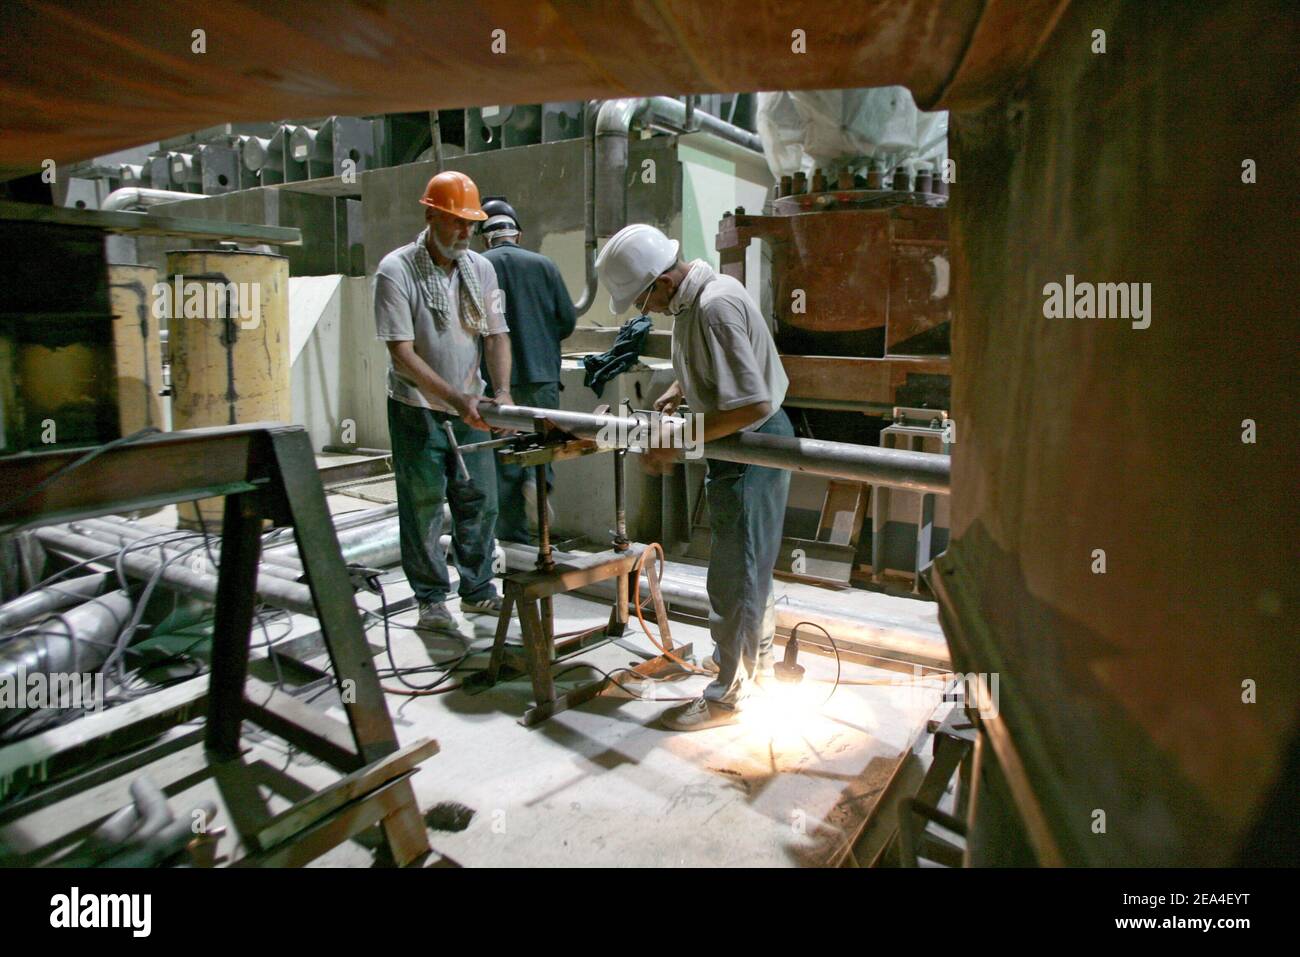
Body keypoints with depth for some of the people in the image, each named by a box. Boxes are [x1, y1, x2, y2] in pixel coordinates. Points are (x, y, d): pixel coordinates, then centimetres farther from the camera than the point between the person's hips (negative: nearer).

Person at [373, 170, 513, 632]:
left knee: (480, 501, 8)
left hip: (470, 409, 5)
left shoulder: (480, 268, 5)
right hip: (418, 410, -4)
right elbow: (401, 352, -16)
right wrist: (457, 398, -25)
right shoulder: (396, 270, -11)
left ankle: (477, 589, 24)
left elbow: (496, 335, 5)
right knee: (423, 507, 4)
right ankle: (431, 598, 19)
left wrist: (502, 392, -12)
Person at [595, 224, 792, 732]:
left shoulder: (714, 306, -27)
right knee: (750, 558, 23)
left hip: (750, 448, -10)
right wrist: (677, 392, 7)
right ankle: (757, 654, 43)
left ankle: (726, 694, 16)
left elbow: (753, 405, -32)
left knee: (735, 573, 0)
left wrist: (678, 439, -27)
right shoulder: (691, 298, 4)